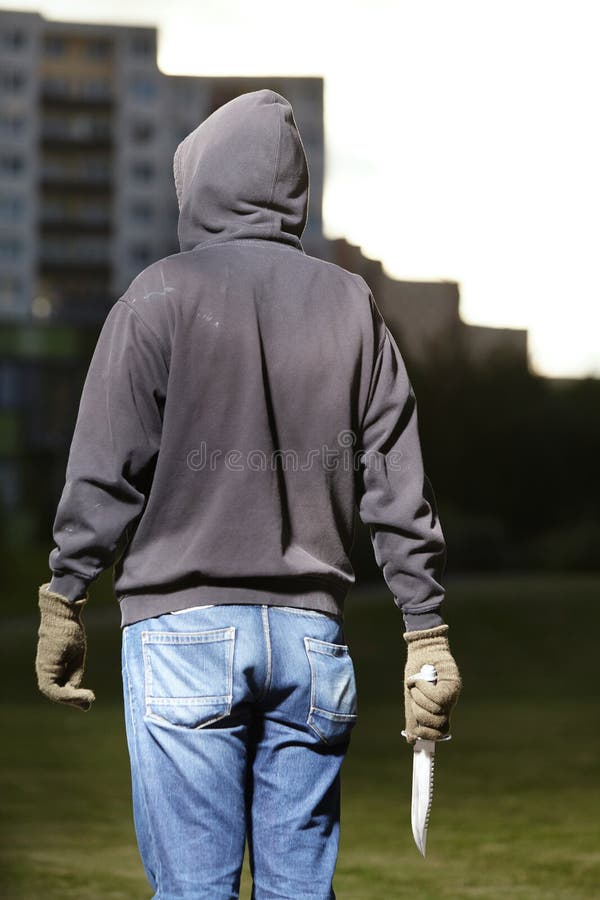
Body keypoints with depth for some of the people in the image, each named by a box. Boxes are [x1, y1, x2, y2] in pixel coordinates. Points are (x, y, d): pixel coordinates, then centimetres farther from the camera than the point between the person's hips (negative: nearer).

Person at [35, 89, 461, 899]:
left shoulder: (161, 298, -3)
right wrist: (427, 630, 9)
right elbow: (399, 483, 7)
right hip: (310, 631, 4)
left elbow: (105, 474, -5)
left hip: (186, 629, -4)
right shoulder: (351, 304, 9)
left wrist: (64, 602, 4)